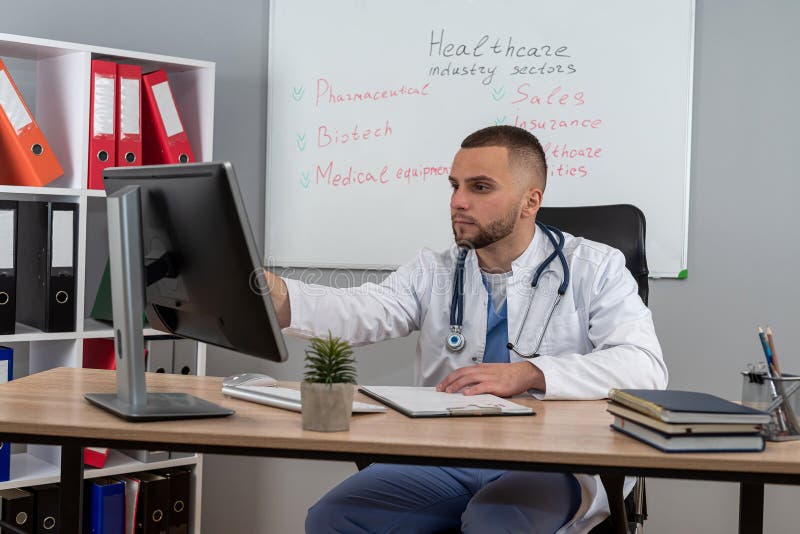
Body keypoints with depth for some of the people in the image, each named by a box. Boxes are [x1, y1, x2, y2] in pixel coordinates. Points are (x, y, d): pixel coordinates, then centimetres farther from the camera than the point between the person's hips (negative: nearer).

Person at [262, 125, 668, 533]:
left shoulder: (593, 268, 3)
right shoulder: (433, 272, 11)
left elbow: (645, 366, -11)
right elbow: (362, 311, -8)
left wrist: (527, 374, -24)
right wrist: (278, 295, -29)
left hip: (543, 465, -3)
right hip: (440, 453, 4)